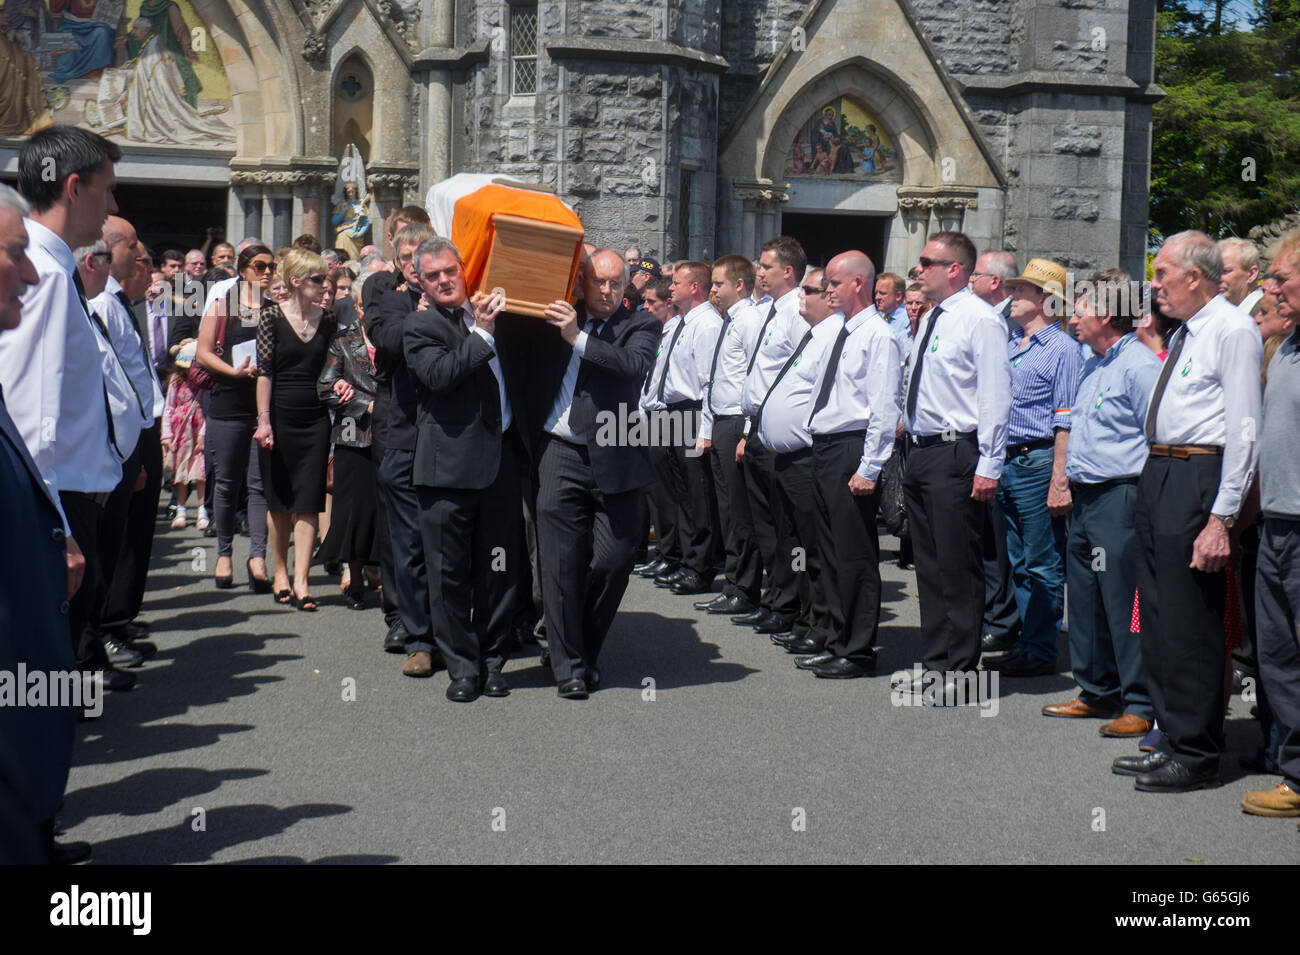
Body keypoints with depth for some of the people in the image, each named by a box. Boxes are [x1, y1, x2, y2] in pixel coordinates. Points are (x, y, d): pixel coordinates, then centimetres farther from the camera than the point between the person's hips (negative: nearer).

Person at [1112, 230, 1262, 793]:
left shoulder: (1233, 331, -10)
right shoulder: (1182, 334, 18)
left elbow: (1243, 431, -16)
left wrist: (1222, 518, -20)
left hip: (1198, 479, -10)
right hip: (1157, 474, 10)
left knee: (1190, 624, -5)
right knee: (1158, 617, 14)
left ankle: (1196, 756, 5)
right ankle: (1173, 740, 25)